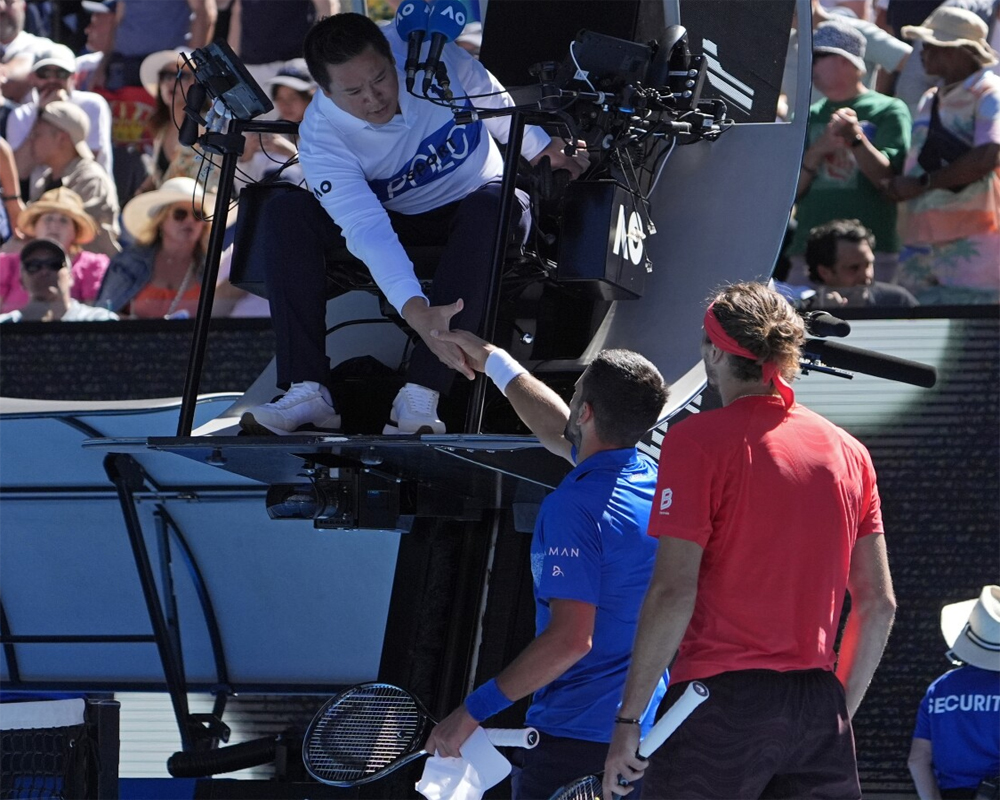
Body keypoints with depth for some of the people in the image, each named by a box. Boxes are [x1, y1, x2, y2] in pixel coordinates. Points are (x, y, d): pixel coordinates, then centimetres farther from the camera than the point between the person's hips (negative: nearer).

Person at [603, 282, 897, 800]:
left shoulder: (697, 440, -4)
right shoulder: (849, 452, 12)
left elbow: (673, 592, -11)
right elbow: (879, 605, 12)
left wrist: (628, 718, -7)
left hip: (723, 703, -5)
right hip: (820, 704, 5)